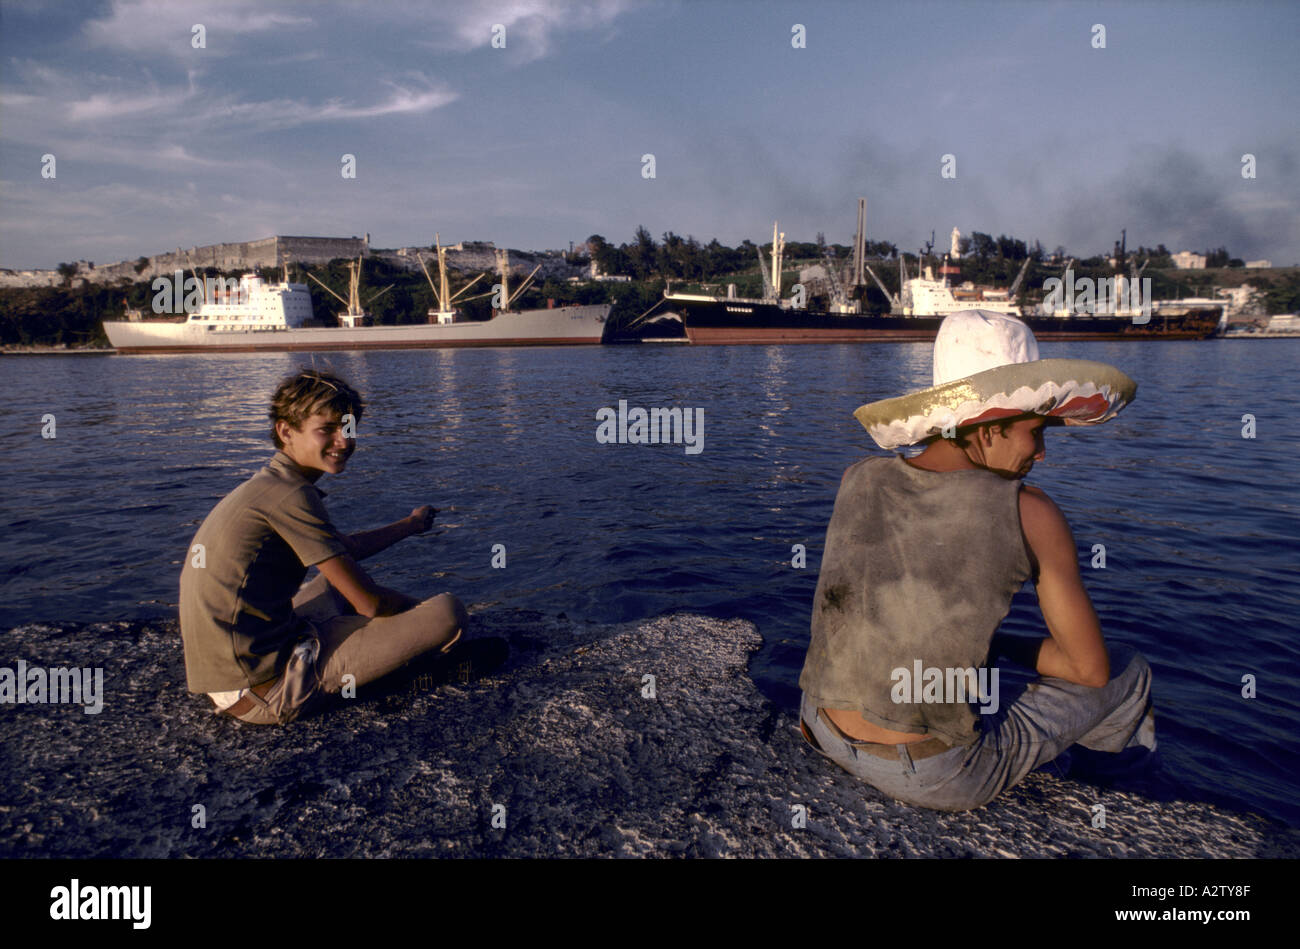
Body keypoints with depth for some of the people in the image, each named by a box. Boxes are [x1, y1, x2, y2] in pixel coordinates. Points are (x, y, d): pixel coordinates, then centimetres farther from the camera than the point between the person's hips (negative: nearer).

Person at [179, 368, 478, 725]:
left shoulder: (267, 485, 12)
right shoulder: (291, 494, -19)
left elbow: (342, 549, 30)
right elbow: (370, 603, -15)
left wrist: (409, 525, 44)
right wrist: (421, 609, 6)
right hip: (267, 694, -10)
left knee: (341, 575, 34)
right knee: (448, 611, -14)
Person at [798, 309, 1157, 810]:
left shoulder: (860, 479, -3)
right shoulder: (1030, 512, -14)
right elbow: (1091, 669, -2)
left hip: (825, 733, 5)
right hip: (936, 778, -4)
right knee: (1126, 669, 20)